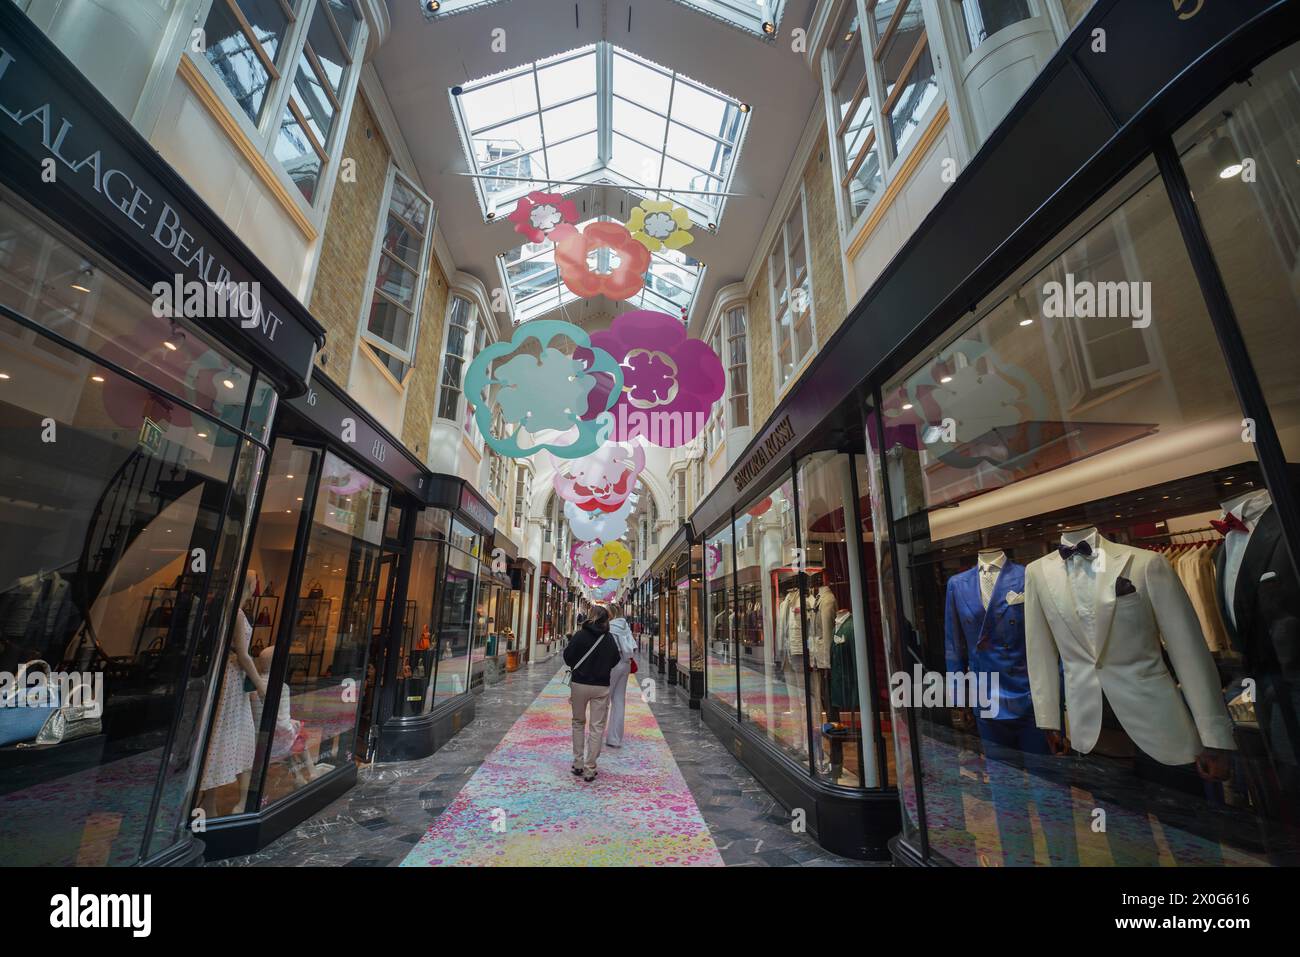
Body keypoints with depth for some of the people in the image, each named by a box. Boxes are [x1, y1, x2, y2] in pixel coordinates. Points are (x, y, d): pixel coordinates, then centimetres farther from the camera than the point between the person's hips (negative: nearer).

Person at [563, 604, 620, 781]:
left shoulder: (580, 635, -10)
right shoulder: (609, 639, -2)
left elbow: (568, 658, -7)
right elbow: (615, 661, 7)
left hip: (580, 684, -1)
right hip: (601, 687, 1)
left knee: (578, 722, 18)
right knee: (597, 727, 7)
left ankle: (578, 764, 22)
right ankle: (590, 769, 8)